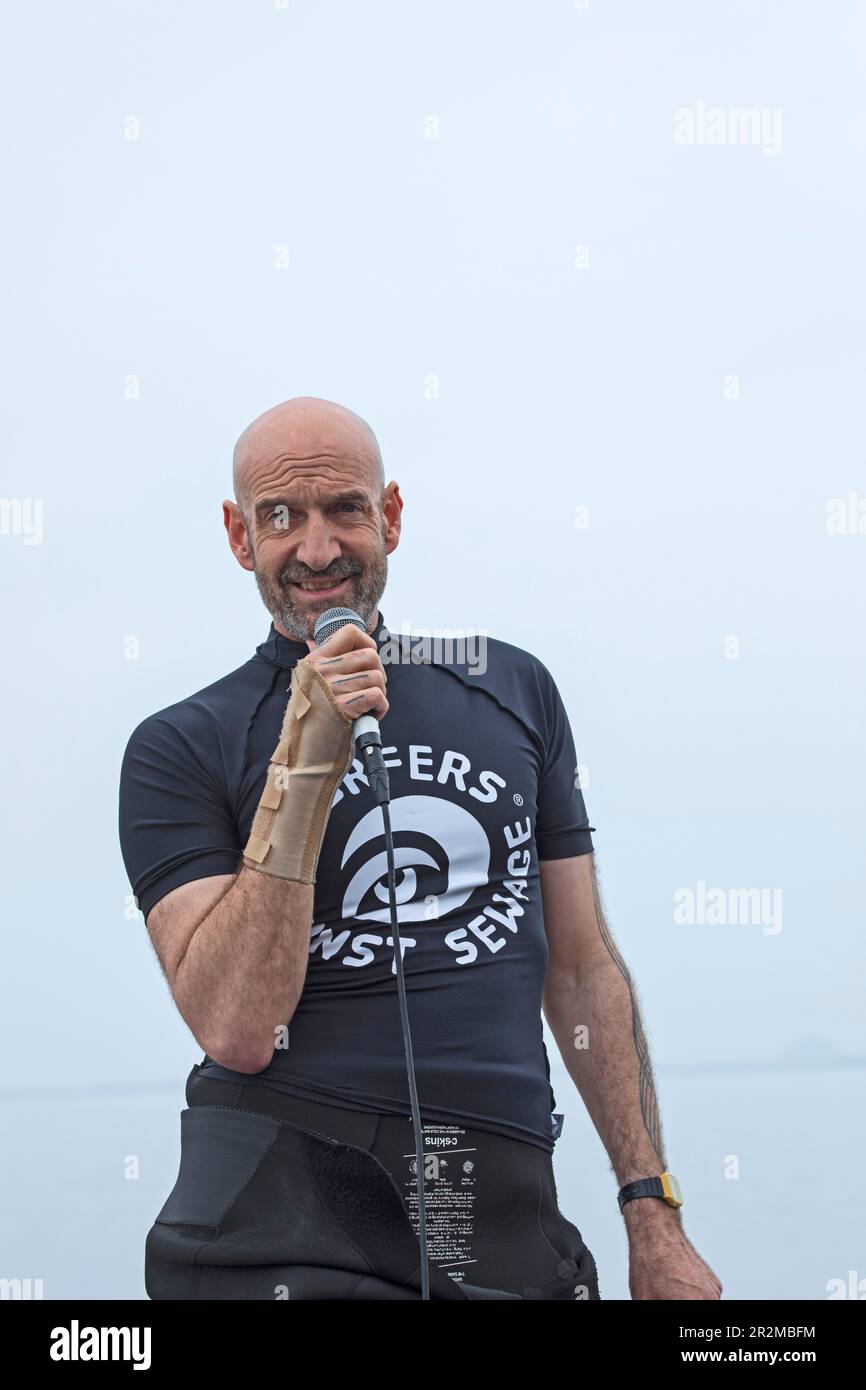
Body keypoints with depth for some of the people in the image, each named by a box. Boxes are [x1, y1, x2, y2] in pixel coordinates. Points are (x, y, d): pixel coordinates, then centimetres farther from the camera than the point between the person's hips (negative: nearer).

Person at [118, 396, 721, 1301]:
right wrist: (306, 762, -17)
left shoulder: (515, 689, 11)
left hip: (507, 1210, 4)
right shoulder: (181, 749, -1)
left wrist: (653, 1221, 8)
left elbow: (583, 970, 13)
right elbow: (236, 1032, -13)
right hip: (286, 1219, -3)